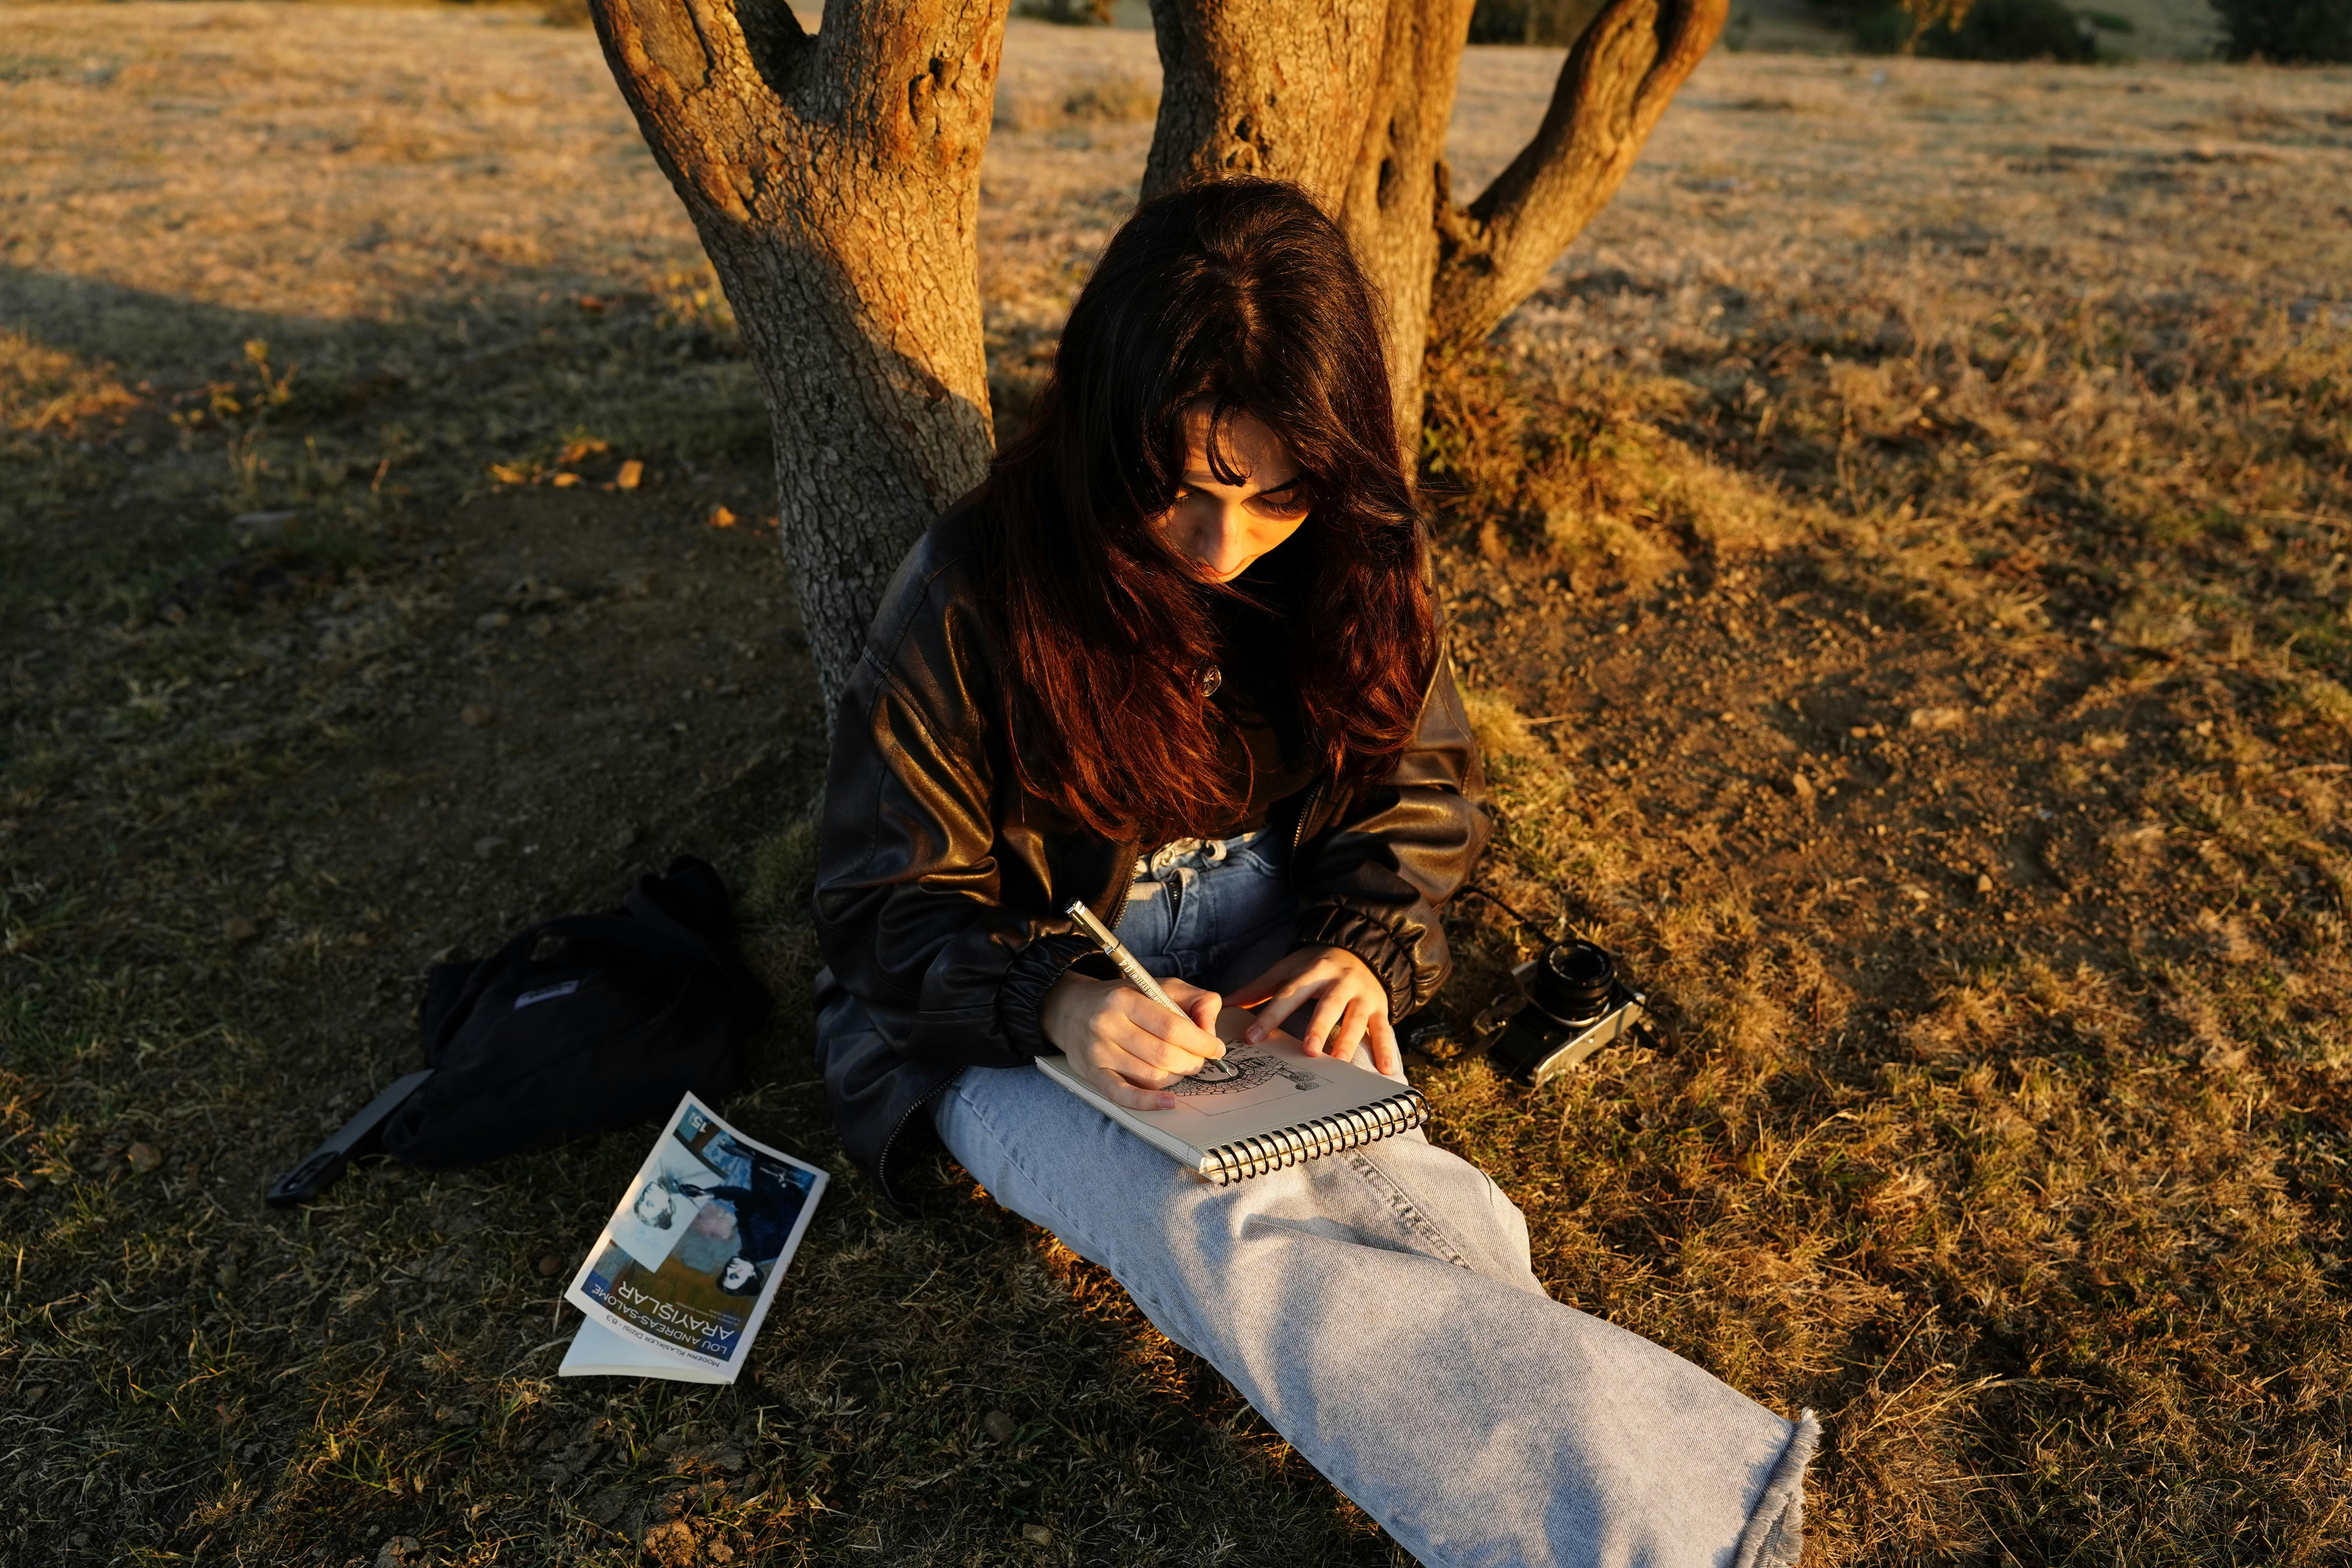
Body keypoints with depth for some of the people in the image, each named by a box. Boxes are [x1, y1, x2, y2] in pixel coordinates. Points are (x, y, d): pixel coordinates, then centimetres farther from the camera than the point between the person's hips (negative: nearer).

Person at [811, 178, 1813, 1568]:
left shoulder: (1353, 565, -6)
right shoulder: (974, 595, -17)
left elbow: (1426, 788, 9)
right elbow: (889, 907, -9)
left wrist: (1361, 943, -12)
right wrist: (1062, 1002, -29)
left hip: (1268, 1007, 4)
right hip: (1024, 1035, -3)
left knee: (1454, 1233, -26)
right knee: (1229, 1238, -32)